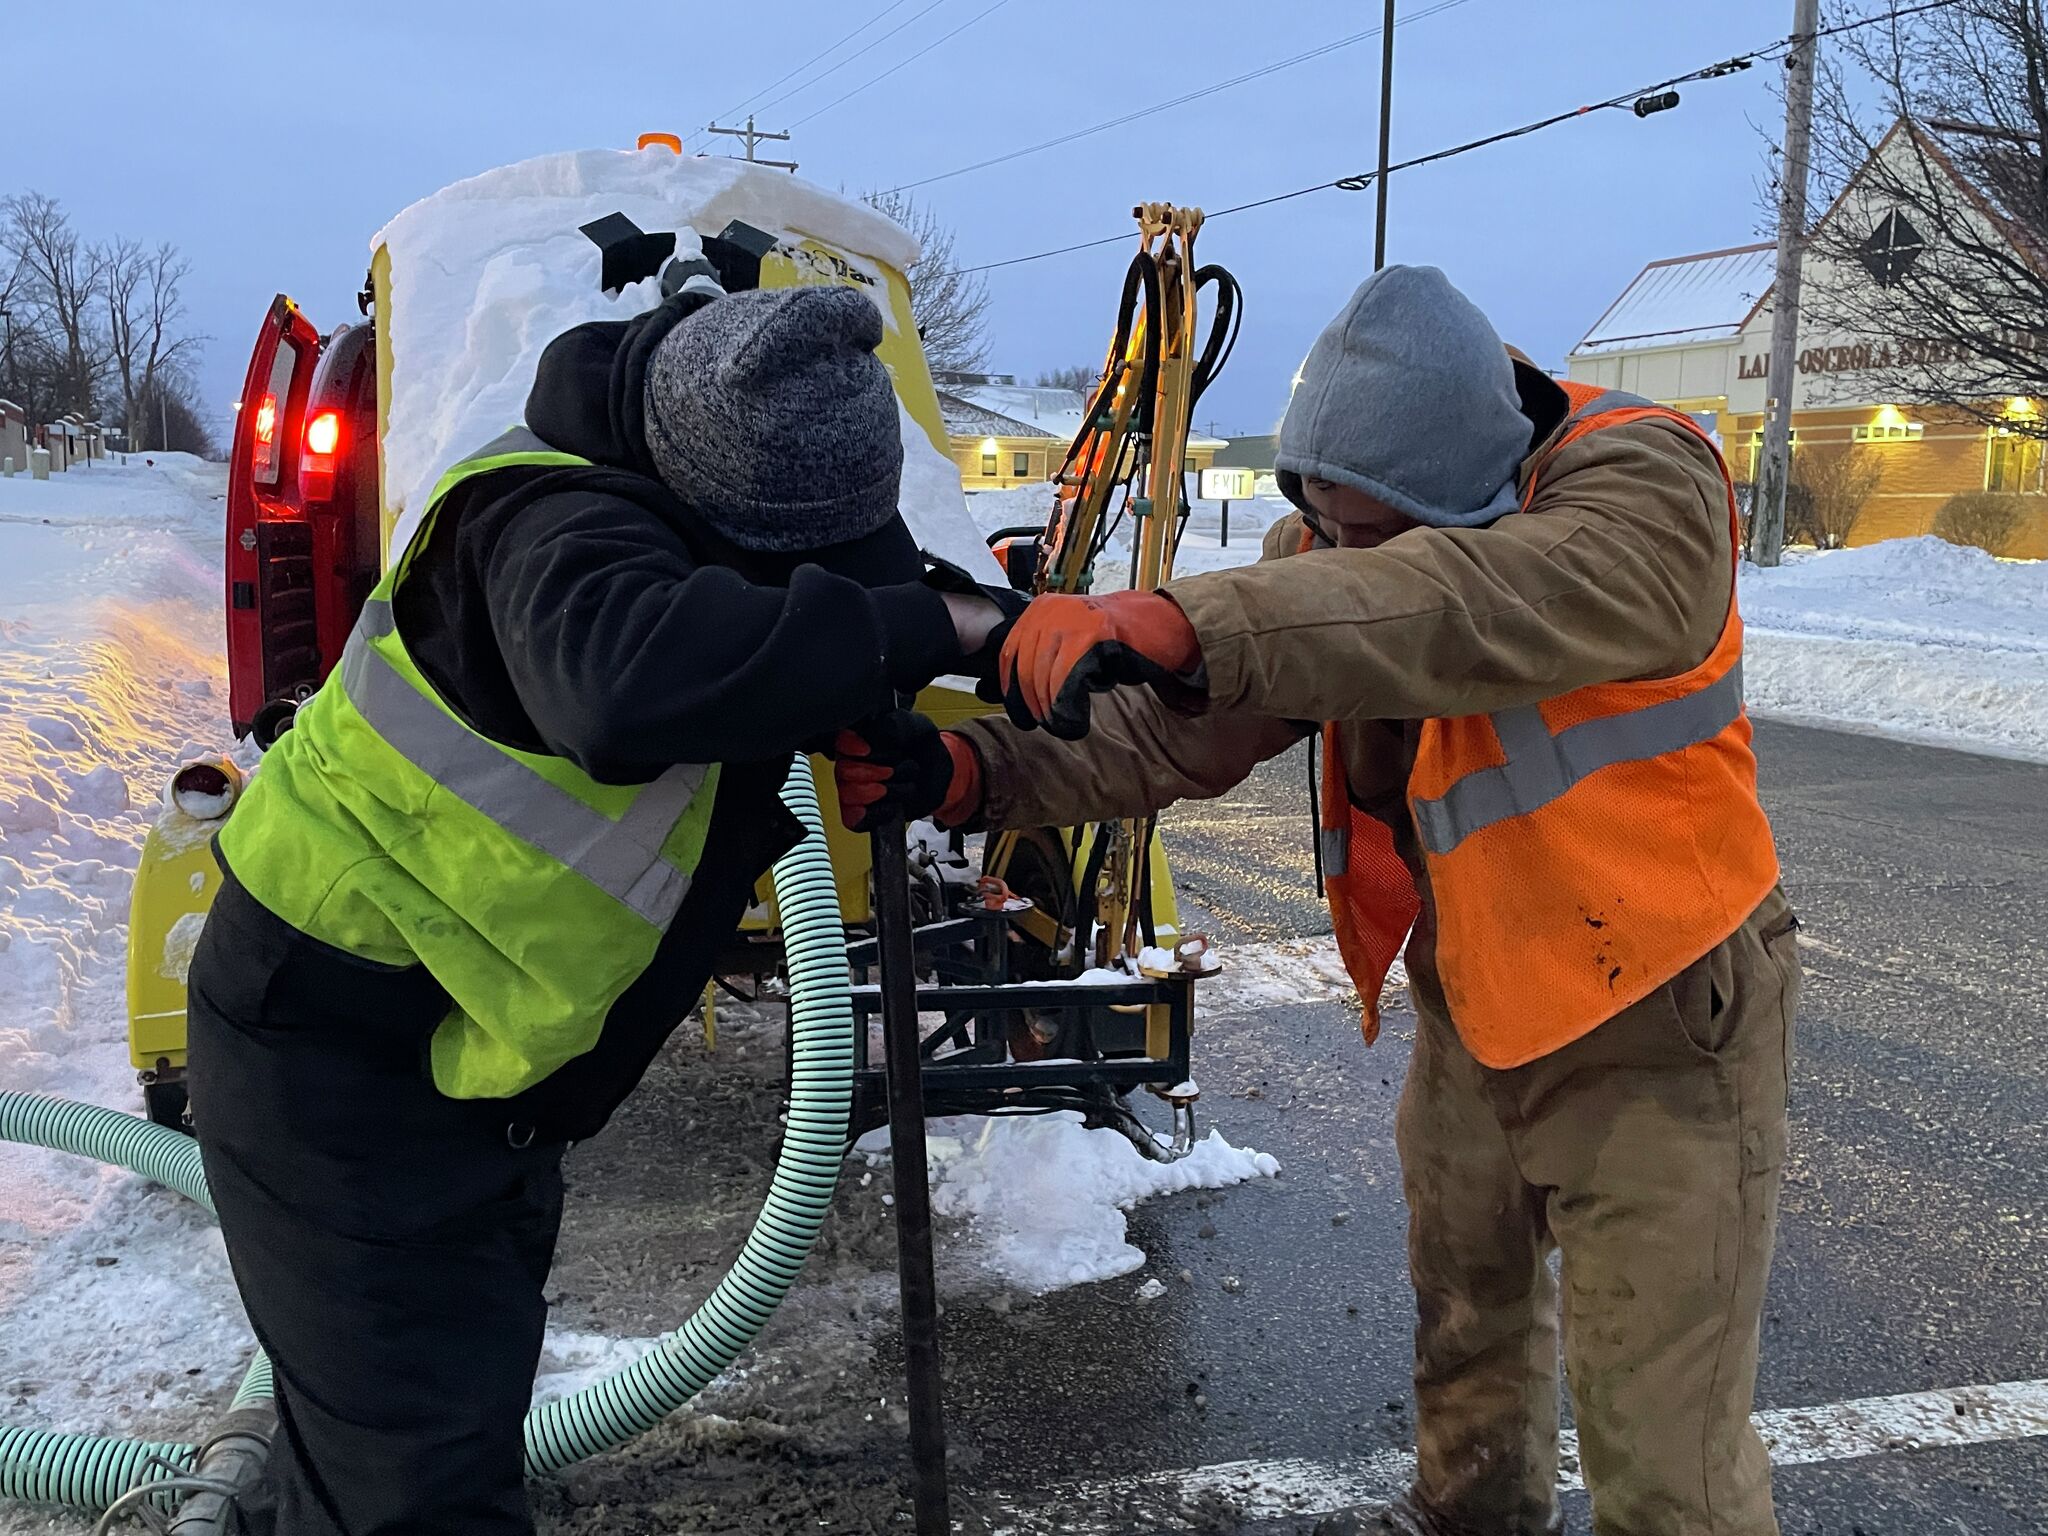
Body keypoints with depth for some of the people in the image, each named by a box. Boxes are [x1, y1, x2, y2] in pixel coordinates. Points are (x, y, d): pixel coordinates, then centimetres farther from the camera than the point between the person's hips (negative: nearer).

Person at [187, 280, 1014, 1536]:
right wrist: (930, 628, -41)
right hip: (342, 1048, -9)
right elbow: (627, 686, -48)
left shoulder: (700, 519, 2)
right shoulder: (563, 523, -27)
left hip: (468, 1053, 9)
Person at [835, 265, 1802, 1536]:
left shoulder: (1644, 483, -25)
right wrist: (970, 773, -23)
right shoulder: (1331, 551, -5)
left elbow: (1486, 600, -46)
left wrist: (1185, 622, -56)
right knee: (1466, 1328, 28)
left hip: (1656, 1031, -6)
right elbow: (1177, 733, -8)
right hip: (1473, 1016, 7)